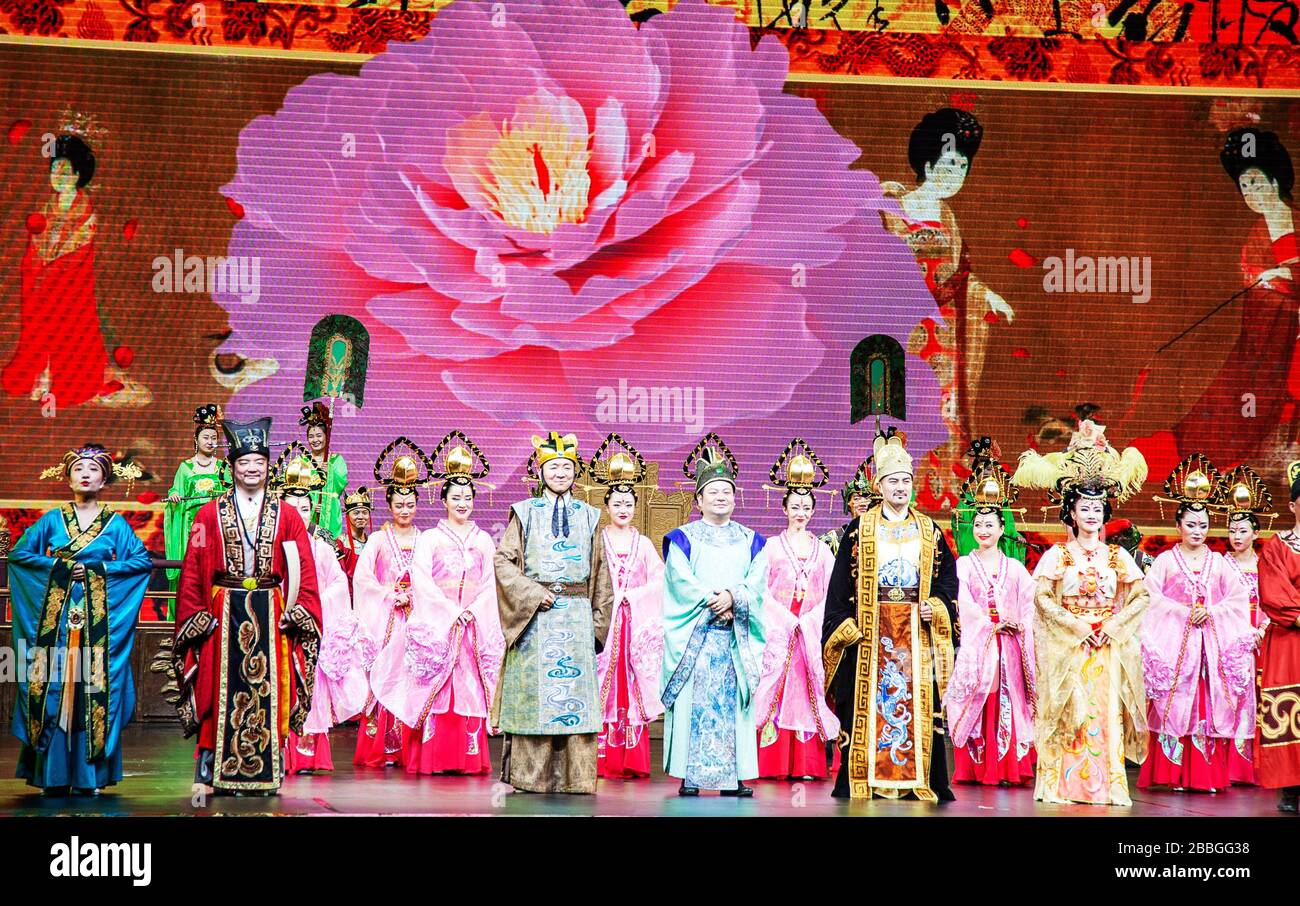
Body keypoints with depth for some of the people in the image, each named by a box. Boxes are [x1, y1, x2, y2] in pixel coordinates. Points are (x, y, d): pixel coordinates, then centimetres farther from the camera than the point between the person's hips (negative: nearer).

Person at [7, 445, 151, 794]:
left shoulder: (115, 524, 9)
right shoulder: (52, 520, 11)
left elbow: (144, 561, 3)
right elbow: (18, 553, 7)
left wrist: (100, 569, -6)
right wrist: (56, 566, -5)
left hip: (99, 617, -1)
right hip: (55, 615, 1)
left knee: (93, 685, -5)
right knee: (54, 686, -4)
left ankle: (88, 775, 0)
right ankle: (54, 775, 1)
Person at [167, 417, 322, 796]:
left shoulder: (287, 516, 9)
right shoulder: (210, 515, 6)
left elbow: (302, 570, 6)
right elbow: (192, 571, 3)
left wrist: (297, 612, -5)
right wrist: (195, 617, -5)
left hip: (271, 617, 1)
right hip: (223, 615, -1)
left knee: (269, 693, 0)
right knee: (220, 692, -1)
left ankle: (267, 772, 6)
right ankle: (209, 773, 5)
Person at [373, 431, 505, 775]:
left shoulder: (483, 540, 14)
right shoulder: (429, 538, 6)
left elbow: (490, 583, 8)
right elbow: (422, 582, -5)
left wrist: (473, 611, -8)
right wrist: (451, 611, -13)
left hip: (475, 624, 2)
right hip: (436, 623, -2)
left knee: (472, 689, -2)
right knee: (435, 688, -7)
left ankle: (470, 757, 0)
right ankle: (434, 757, -5)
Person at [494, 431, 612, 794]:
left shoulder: (587, 516, 13)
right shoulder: (525, 512, 6)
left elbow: (600, 573, 13)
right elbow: (503, 560, 0)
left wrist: (598, 621, 6)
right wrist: (533, 594, -11)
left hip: (577, 616, 2)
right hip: (534, 616, -2)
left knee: (576, 691, -2)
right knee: (534, 692, -3)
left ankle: (575, 775, 1)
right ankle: (531, 775, 2)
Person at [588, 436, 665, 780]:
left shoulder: (643, 544, 12)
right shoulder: (596, 541, 6)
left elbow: (659, 580, 3)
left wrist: (631, 595, -8)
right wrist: (608, 600, -13)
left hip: (638, 623, 2)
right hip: (603, 621, -2)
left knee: (635, 687, -1)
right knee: (604, 686, -6)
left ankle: (632, 761, 0)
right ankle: (602, 760, -5)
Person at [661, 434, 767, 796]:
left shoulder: (751, 541, 14)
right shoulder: (683, 538, 7)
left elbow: (757, 582, 1)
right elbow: (680, 580, -5)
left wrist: (733, 597, -17)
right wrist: (713, 603, -15)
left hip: (737, 635, 2)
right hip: (694, 633, -2)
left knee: (732, 701, -1)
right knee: (694, 702, -7)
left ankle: (733, 776, 0)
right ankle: (689, 776, -6)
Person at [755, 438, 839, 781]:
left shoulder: (823, 550, 13)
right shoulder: (771, 546, 7)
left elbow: (830, 592, 8)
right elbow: (761, 590, 0)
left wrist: (809, 621, -5)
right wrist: (787, 619, -10)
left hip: (812, 631, 2)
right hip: (777, 630, -2)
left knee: (810, 692, -3)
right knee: (775, 691, -7)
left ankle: (807, 764, -3)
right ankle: (774, 764, -7)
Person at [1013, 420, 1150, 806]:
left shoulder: (1117, 556, 10)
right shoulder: (1057, 555, 2)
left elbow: (1141, 596, 6)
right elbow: (1042, 598, -6)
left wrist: (1112, 627, -7)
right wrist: (1076, 628, -14)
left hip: (1108, 647, 2)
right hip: (1067, 646, -2)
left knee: (1106, 713, -3)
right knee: (1069, 715, -6)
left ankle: (1107, 784, -1)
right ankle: (1062, 784, -3)